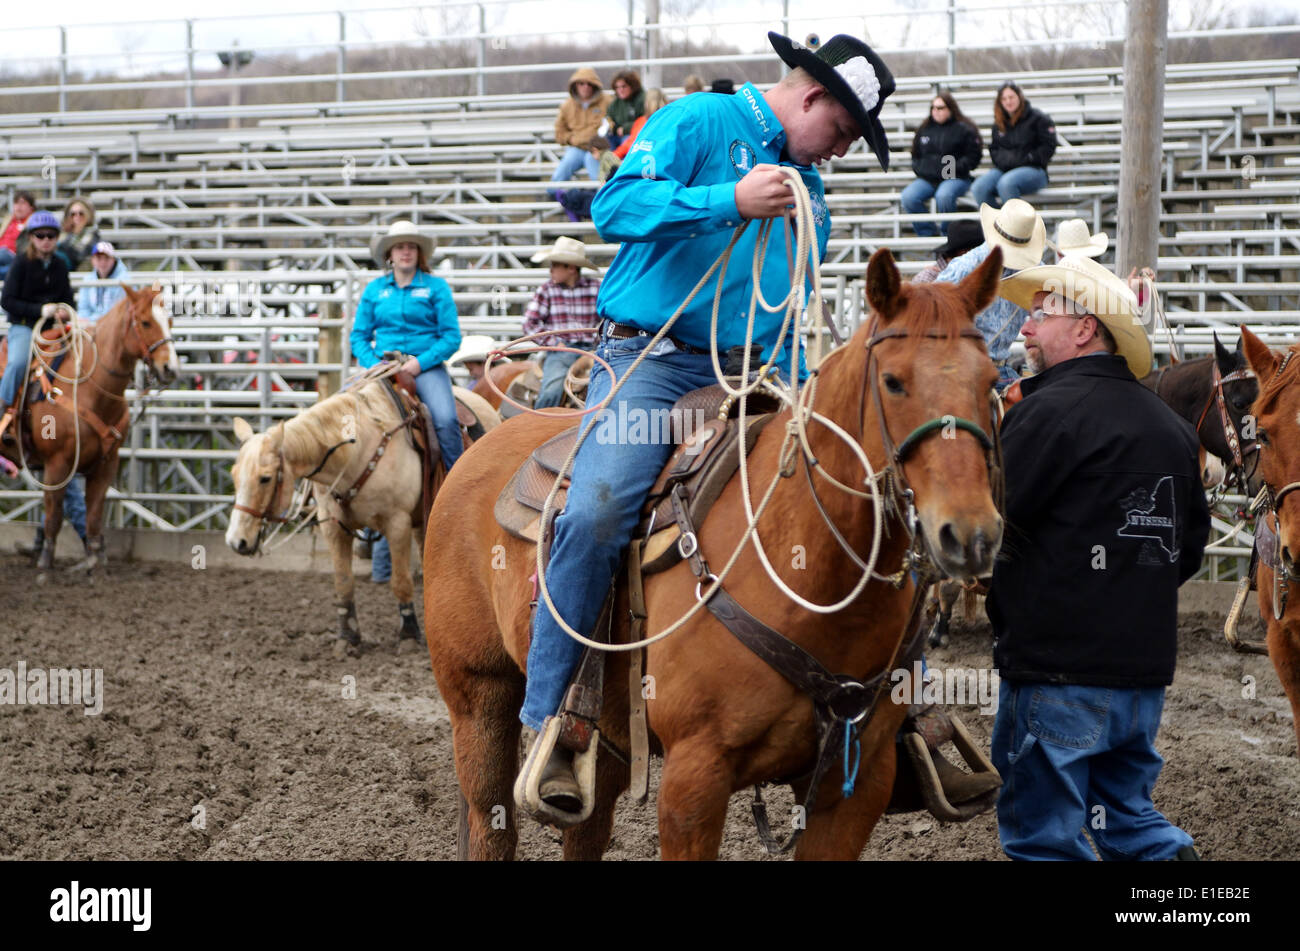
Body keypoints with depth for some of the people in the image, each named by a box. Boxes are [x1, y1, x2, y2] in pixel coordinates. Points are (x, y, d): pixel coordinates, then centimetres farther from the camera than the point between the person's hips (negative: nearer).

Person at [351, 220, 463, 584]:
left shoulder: (435, 288, 5)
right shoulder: (374, 290, 13)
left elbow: (451, 336, 1)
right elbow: (359, 336, 13)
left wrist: (420, 362, -12)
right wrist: (375, 364, -5)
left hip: (426, 367, -2)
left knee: (445, 421, -31)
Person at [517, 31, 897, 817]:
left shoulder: (810, 194, 23)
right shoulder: (699, 124, 1)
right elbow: (615, 207, -13)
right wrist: (730, 201, -20)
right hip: (654, 359, -7)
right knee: (597, 513, -28)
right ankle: (548, 726, -21)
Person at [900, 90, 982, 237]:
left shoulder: (964, 129, 4)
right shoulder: (925, 130, 19)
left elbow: (973, 156, 0)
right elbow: (916, 155, 28)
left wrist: (954, 168, -12)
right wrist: (919, 168, 7)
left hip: (955, 179, -5)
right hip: (927, 179, 5)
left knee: (943, 195, -38)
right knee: (908, 197, -24)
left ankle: (948, 234, -17)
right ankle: (927, 233, -11)